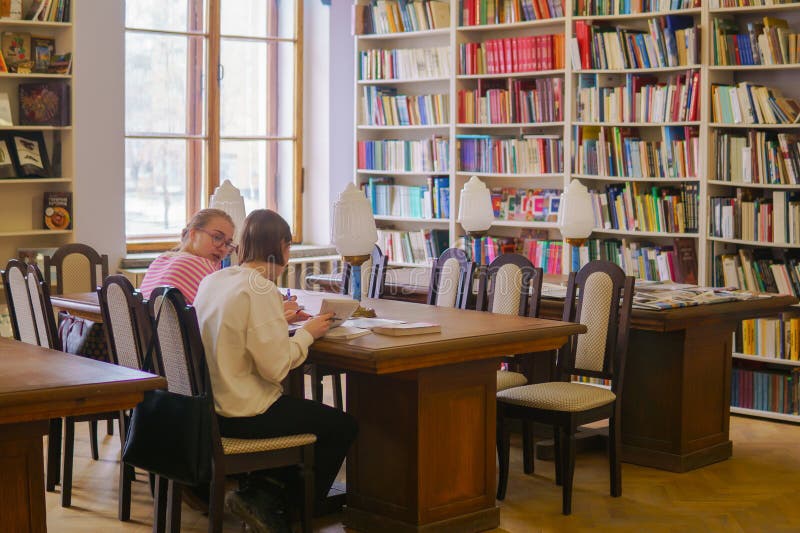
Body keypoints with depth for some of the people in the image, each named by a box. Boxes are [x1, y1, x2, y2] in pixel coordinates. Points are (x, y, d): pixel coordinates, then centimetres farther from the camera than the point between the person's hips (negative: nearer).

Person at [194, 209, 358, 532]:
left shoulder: (212, 280, 5)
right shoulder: (260, 288, -20)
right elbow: (275, 366, -23)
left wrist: (281, 319, 14)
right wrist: (307, 333, -7)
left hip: (210, 405, 9)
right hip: (244, 414, -9)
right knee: (343, 427, 8)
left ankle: (260, 493, 19)